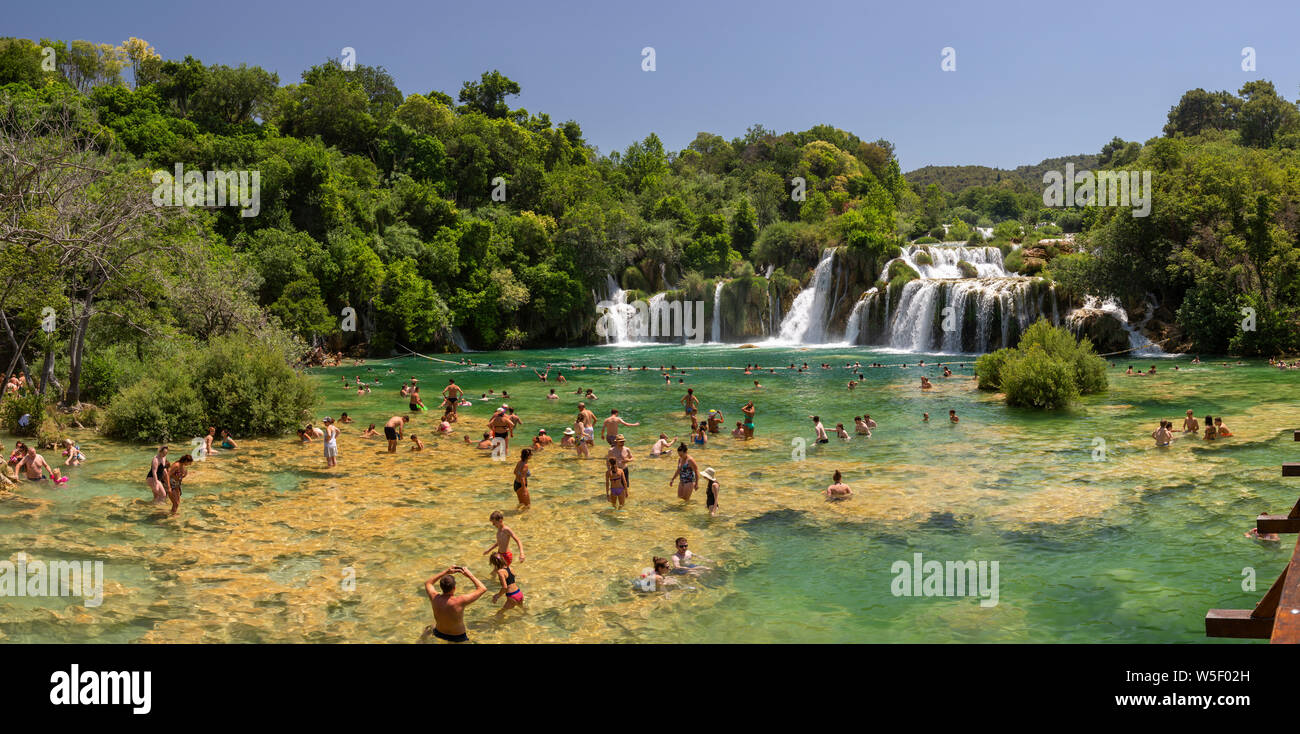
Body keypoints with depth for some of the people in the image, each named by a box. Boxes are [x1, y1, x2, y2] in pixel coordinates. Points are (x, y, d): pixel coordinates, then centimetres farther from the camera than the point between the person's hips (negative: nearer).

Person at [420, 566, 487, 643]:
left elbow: (428, 583, 3)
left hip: (439, 634, 4)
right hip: (458, 638, -4)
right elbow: (483, 589, -23)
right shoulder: (459, 601, -33)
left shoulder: (434, 598, -22)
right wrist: (470, 575, -12)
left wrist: (446, 572, -1)